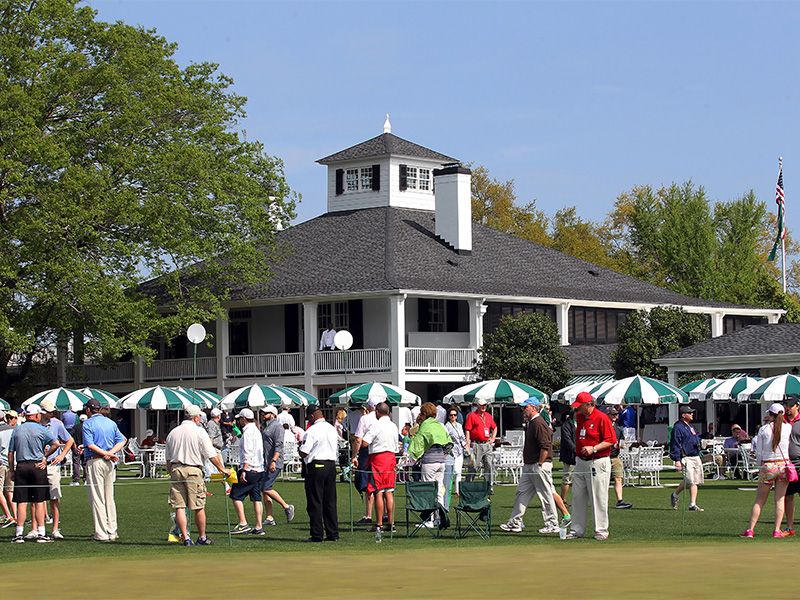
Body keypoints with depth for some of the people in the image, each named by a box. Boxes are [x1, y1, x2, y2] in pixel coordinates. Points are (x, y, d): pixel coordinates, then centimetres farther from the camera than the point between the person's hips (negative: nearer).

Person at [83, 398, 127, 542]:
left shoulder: (88, 423, -5)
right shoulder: (111, 422, 13)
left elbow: (90, 444, -16)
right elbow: (122, 440, 7)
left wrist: (107, 454, -16)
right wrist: (110, 453, -5)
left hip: (95, 462, -6)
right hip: (110, 464, 6)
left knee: (97, 499, -3)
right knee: (109, 498, 12)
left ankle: (101, 534, -5)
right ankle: (112, 532, 13)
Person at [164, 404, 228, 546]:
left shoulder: (172, 433, 11)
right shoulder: (199, 432, -3)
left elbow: (168, 459, 15)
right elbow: (212, 455, -5)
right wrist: (221, 469, 6)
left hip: (175, 470, 4)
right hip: (193, 470, -4)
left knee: (179, 507, 2)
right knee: (199, 507, 5)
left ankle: (185, 538, -3)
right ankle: (202, 538, 13)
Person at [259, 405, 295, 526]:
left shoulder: (277, 426, -9)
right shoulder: (265, 427, 20)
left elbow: (279, 446, -18)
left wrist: (273, 461, -27)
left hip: (274, 464, -9)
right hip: (264, 464, 9)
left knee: (266, 488, -14)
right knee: (264, 490, 6)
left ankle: (287, 507, 0)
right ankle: (269, 518, 9)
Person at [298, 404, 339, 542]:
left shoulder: (312, 431, -14)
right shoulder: (332, 429, 10)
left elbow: (303, 453, -14)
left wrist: (299, 449, 7)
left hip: (316, 466, -7)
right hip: (331, 464, 7)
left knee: (315, 502, -1)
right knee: (330, 501, 10)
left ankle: (317, 535, -1)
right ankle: (333, 533, 11)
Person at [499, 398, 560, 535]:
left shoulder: (538, 424, -17)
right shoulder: (530, 423, 15)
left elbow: (545, 447, -23)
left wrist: (540, 465, -20)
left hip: (540, 466, -11)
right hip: (529, 466, 11)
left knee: (546, 495, -2)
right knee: (522, 492, 10)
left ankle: (552, 524, 6)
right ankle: (515, 522, 13)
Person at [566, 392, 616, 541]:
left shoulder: (602, 418, -12)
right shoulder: (579, 417, 11)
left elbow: (611, 440, -14)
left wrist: (593, 448, -22)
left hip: (597, 463, -8)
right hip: (580, 462, 8)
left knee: (598, 498, -3)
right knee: (577, 498, 9)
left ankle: (601, 531, 3)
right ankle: (576, 529, 15)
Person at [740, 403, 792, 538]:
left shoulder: (763, 429, -3)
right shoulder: (788, 428, -2)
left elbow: (758, 452, 2)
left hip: (767, 466, -1)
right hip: (783, 465, 1)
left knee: (759, 500, 5)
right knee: (780, 499, 5)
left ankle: (750, 530, 2)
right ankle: (777, 530, 0)